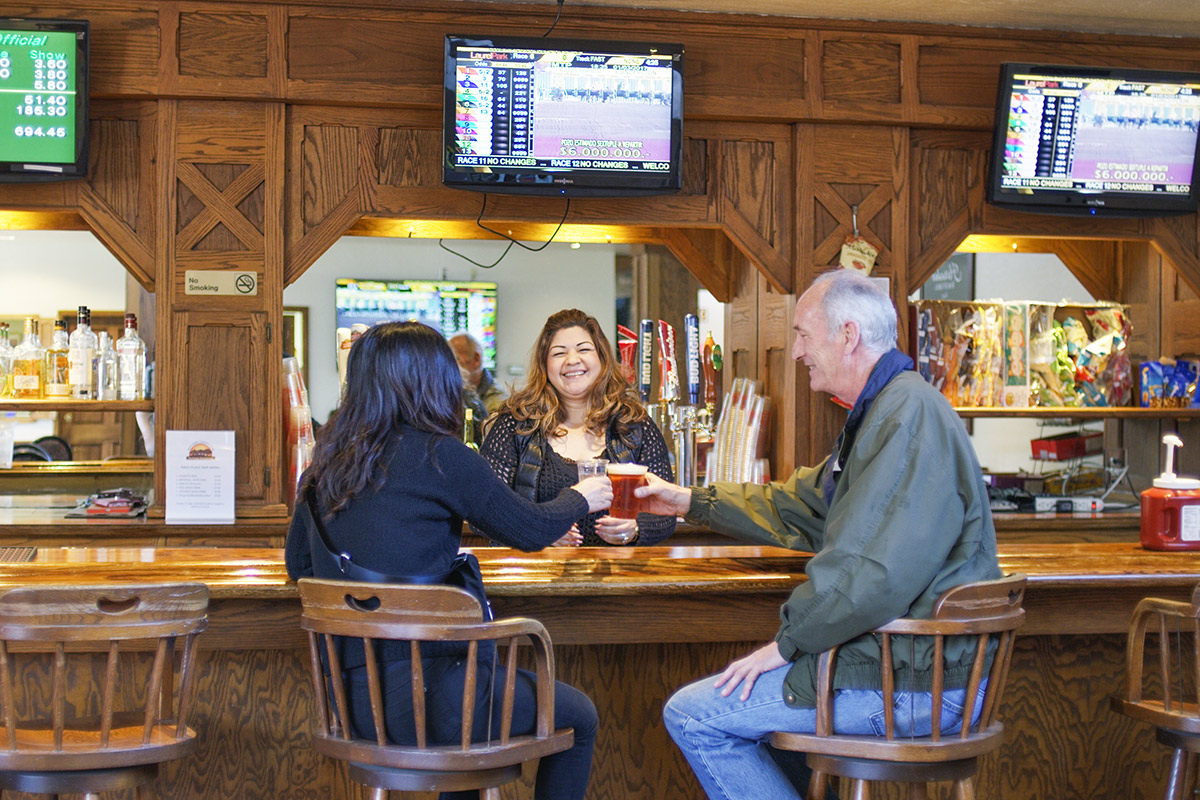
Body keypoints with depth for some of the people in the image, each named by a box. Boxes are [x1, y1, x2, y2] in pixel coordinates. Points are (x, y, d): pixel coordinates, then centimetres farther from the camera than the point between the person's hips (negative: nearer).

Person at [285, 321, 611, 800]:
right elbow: (532, 531, -1)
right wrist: (579, 499, 18)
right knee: (579, 717, 14)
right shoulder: (437, 455, -12)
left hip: (349, 700, 7)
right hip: (420, 701, -7)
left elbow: (298, 563, 17)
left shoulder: (329, 461, 6)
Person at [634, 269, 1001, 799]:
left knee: (691, 715, -8)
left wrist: (788, 642, -16)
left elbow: (881, 575, -29)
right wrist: (690, 502, 28)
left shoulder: (911, 413, -21)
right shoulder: (881, 410, 16)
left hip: (917, 685, -11)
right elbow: (799, 507, 27)